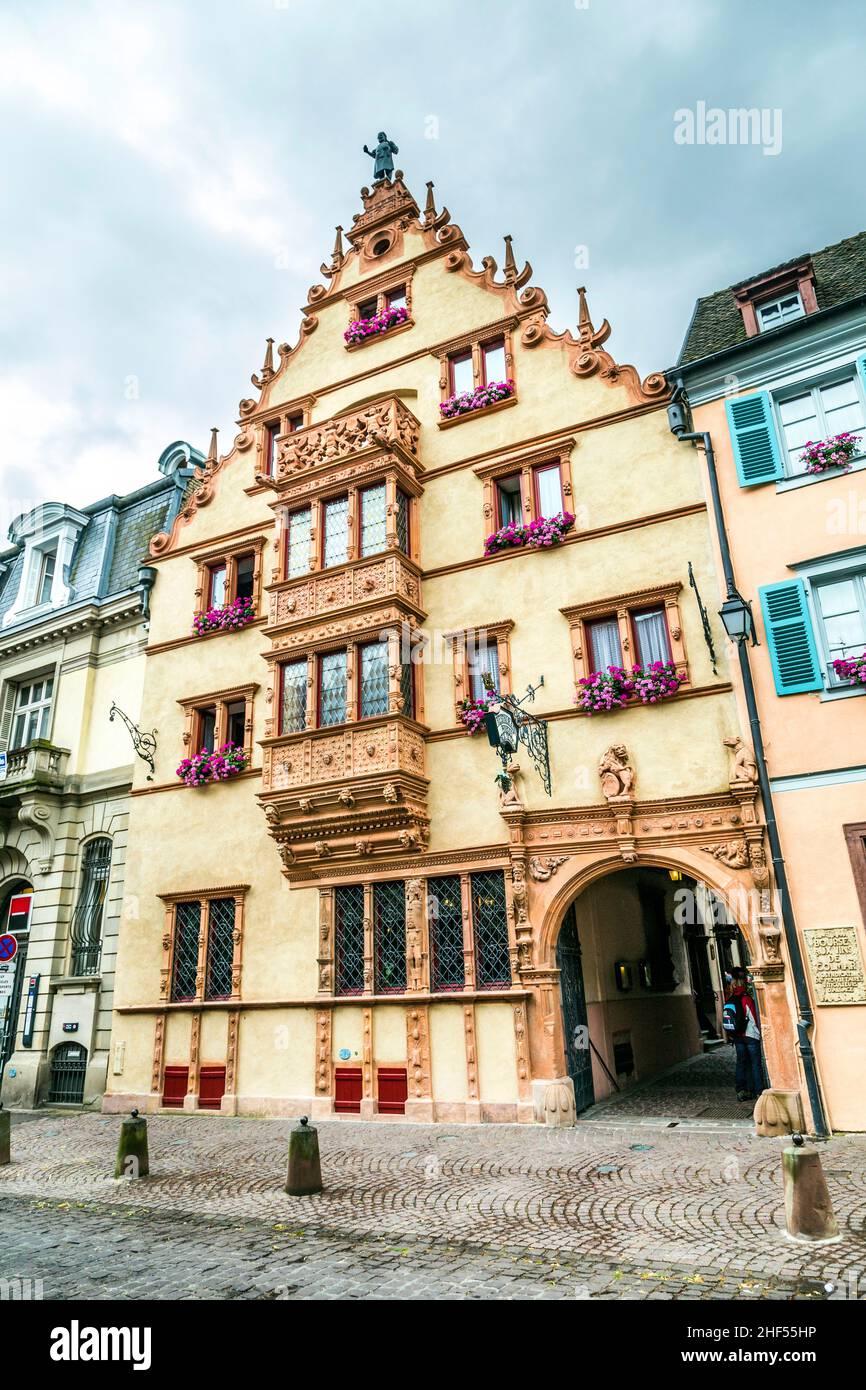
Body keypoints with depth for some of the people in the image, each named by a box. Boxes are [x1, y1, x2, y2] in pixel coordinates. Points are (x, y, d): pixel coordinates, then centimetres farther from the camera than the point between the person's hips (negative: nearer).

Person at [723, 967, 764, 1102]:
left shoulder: (729, 1000, 1)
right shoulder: (747, 999, -17)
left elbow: (725, 1020, 7)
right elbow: (755, 1019, -11)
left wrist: (730, 1036, 15)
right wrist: (759, 1033, 2)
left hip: (737, 1037, 6)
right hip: (751, 1036, -5)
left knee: (741, 1062, 12)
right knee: (756, 1063, 4)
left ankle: (741, 1091, 12)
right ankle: (759, 1091, 7)